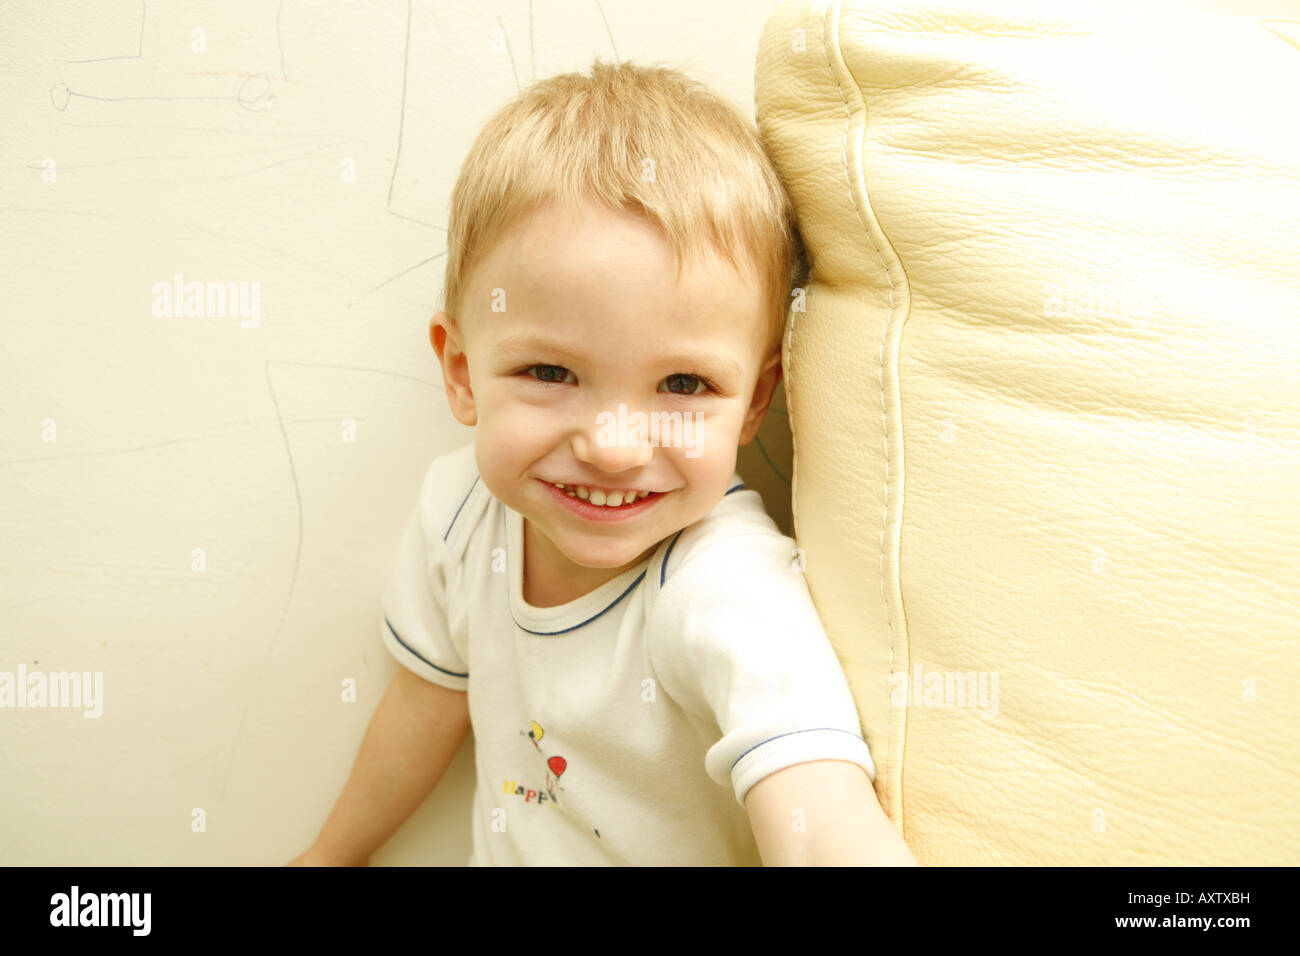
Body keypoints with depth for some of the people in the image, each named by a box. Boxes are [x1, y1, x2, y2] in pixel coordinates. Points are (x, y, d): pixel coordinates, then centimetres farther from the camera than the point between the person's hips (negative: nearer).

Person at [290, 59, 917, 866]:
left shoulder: (729, 588, -29)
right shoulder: (458, 507, -13)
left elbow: (823, 826, -42)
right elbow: (432, 697, 3)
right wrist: (335, 853, 15)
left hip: (702, 851, -4)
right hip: (505, 853, 4)